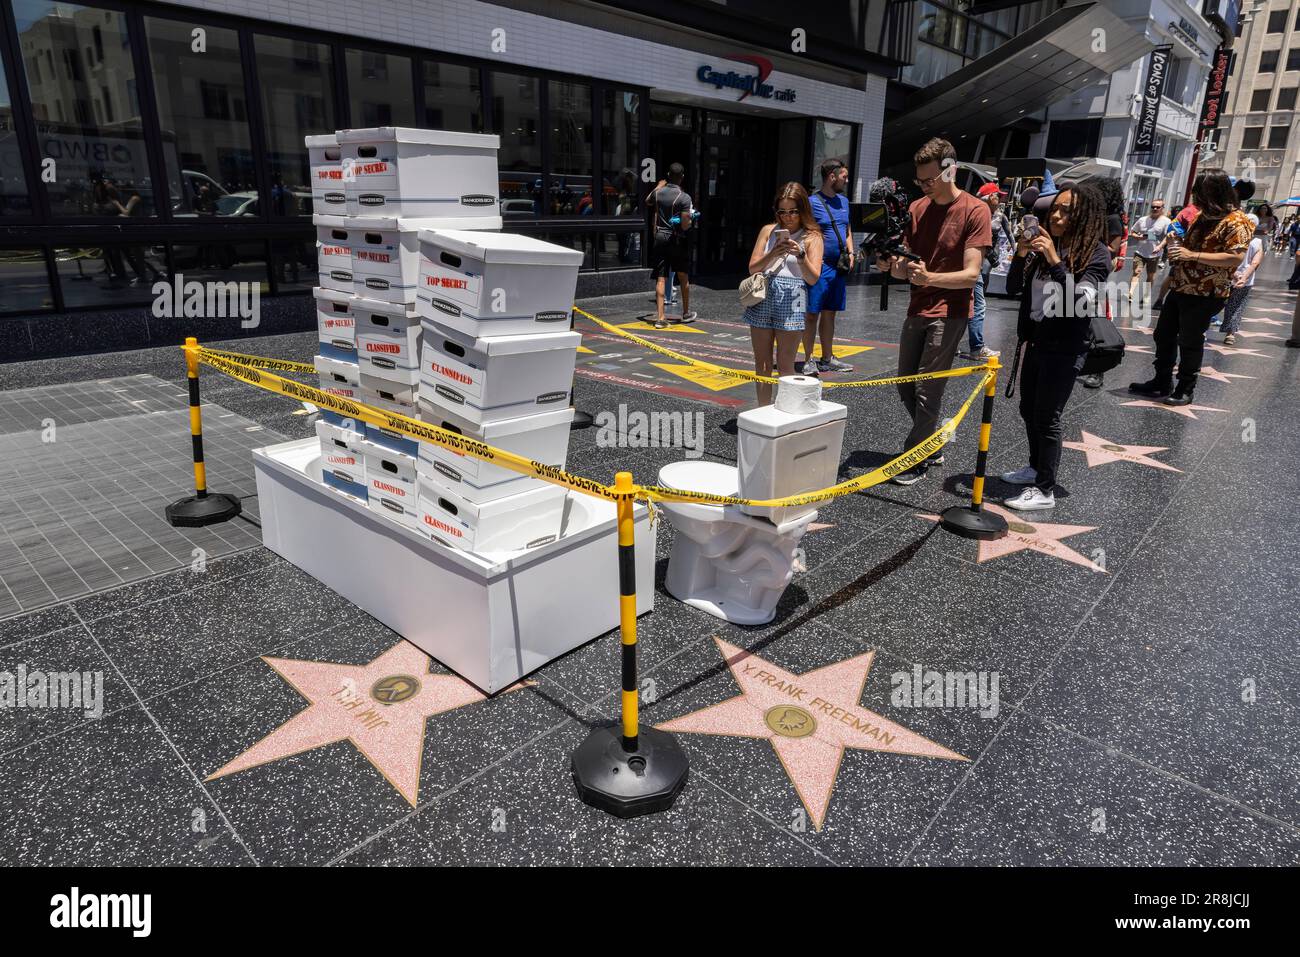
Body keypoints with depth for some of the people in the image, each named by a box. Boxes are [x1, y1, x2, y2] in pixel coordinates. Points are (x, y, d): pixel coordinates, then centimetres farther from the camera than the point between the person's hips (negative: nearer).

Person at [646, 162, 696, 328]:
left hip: (660, 238, 3)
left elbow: (647, 202, 25)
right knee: (683, 277, 15)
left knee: (660, 279, 0)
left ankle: (660, 317, -7)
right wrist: (691, 218, 4)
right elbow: (685, 225, -17)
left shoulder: (658, 193, 1)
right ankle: (686, 313, 28)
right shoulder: (684, 197, -14)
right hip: (677, 240, -3)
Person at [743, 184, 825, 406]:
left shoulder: (812, 237, 3)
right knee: (762, 363, 8)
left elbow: (813, 278, -5)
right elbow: (752, 268, 5)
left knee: (785, 366, -1)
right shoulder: (768, 231, 11)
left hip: (791, 300, -3)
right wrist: (771, 255, -13)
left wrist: (800, 255, -21)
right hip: (762, 297, 3)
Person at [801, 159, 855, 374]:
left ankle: (827, 359, 21)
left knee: (829, 314, 13)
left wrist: (850, 252, 8)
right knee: (812, 314, -2)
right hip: (819, 267, -7)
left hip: (839, 267, 7)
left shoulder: (843, 201, 15)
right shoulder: (812, 202, -8)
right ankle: (808, 361, 3)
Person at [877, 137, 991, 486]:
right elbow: (905, 269, 8)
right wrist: (892, 265, -16)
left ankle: (917, 461, 6)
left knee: (926, 391, -7)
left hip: (950, 313, -7)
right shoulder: (917, 209, 8)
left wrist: (929, 277, -33)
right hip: (918, 310, 7)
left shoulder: (975, 211, -10)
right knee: (906, 387, 13)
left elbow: (971, 274, -16)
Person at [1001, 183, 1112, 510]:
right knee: (1028, 409, 18)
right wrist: (1021, 255, -15)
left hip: (1065, 347, -7)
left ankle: (1045, 490, 7)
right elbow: (1013, 288, 1)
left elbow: (1080, 298, -23)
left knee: (1047, 417, -3)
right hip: (1037, 340, 7)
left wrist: (1055, 260, -29)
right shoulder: (1044, 244, 2)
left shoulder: (1096, 252, -12)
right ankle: (1036, 467, 38)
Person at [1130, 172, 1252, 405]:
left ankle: (1185, 390, 16)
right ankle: (1161, 382, 24)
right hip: (1181, 288, 8)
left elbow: (1236, 258, -25)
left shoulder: (1236, 222, -15)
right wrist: (1178, 241, 4)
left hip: (1204, 295, -8)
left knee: (1190, 342, 2)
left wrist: (1192, 255, -27)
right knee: (1164, 335, 12)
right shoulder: (1205, 216, 11)